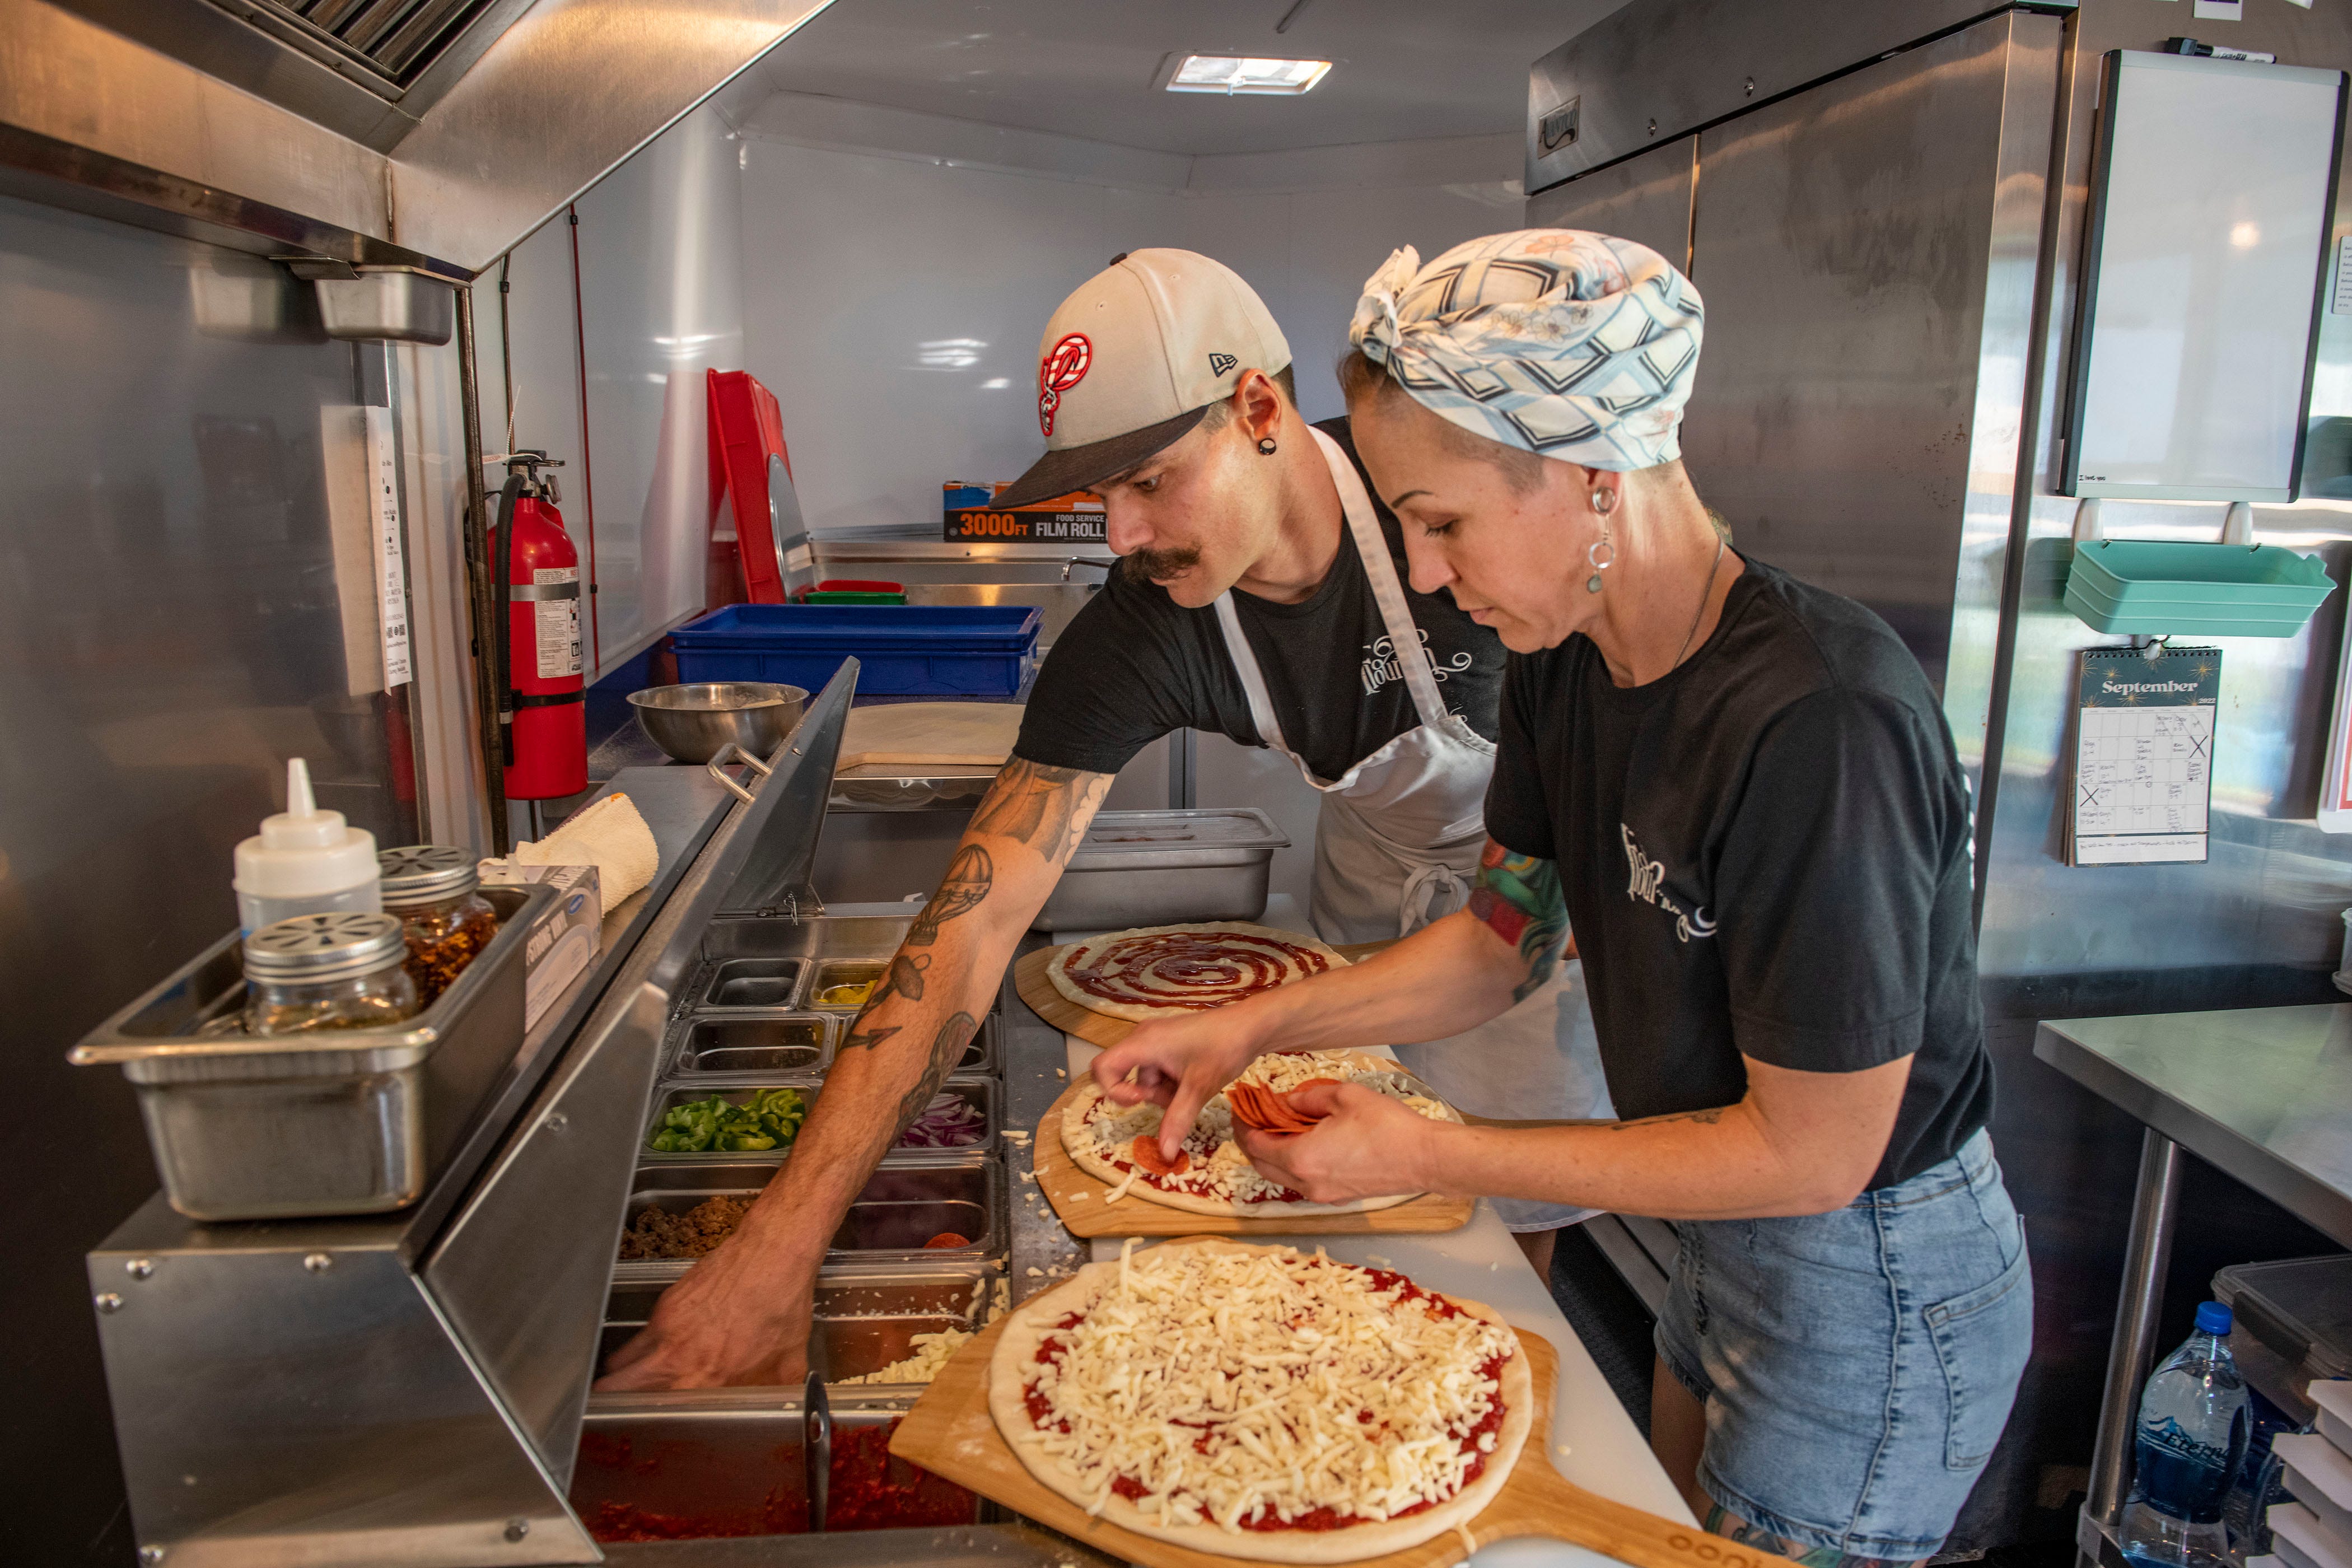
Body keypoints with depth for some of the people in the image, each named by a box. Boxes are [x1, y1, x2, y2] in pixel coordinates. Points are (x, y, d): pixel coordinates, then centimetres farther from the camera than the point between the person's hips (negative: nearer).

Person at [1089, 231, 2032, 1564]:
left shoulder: (1818, 719, -34)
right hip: (1729, 1250, 7)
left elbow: (1812, 1152, -27)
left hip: (1873, 1296, -7)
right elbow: (1505, 940, 4)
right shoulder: (1563, 664, -7)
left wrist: (1430, 1155, -24)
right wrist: (1256, 1024, -6)